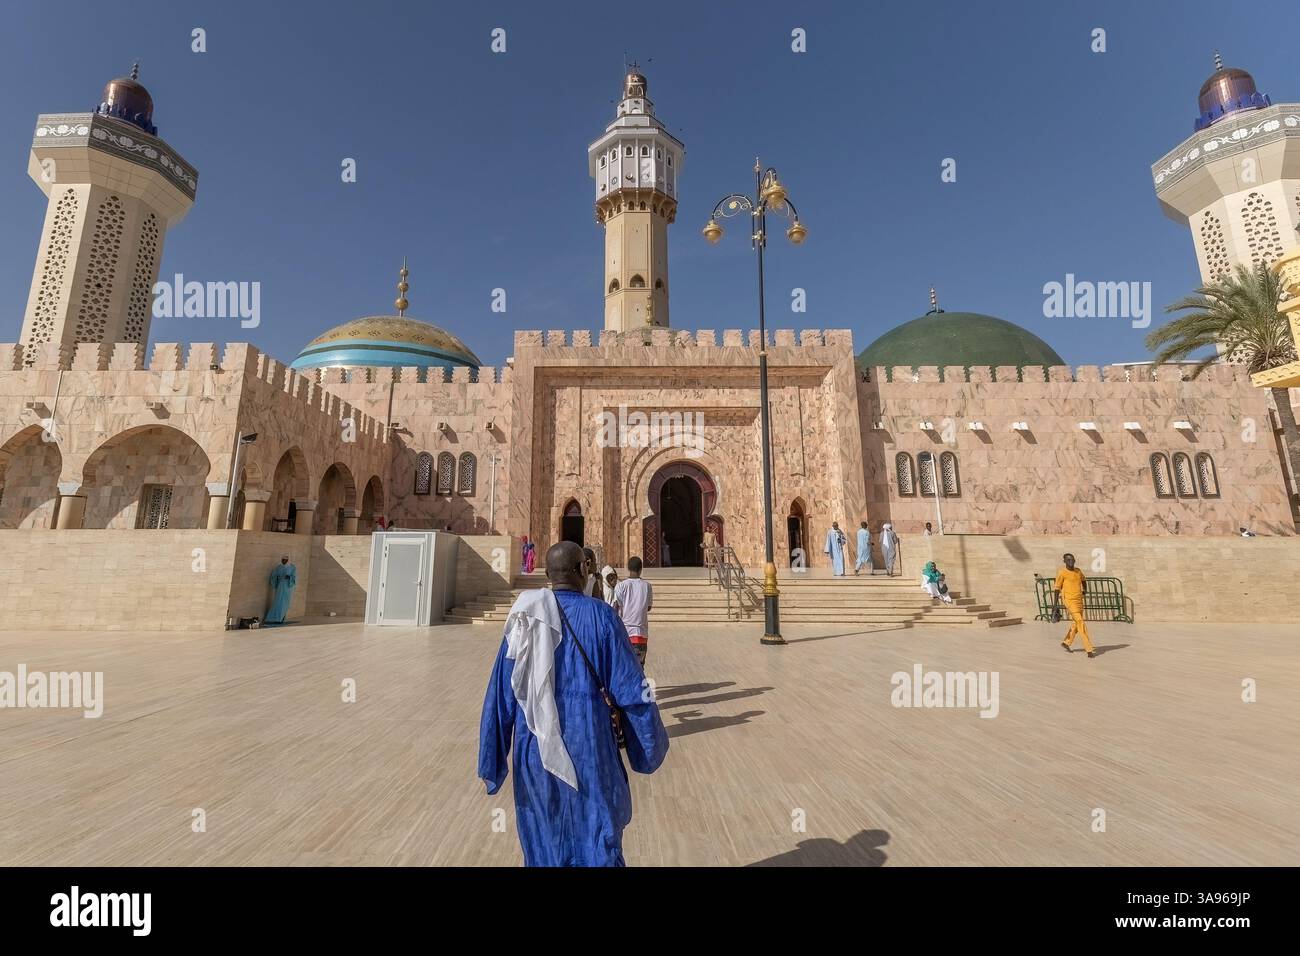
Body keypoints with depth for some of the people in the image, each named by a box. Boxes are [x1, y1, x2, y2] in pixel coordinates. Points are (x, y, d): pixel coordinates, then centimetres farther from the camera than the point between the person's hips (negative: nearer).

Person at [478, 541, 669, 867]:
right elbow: (630, 687, -10)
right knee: (596, 842, 16)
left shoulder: (523, 617, -4)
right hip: (588, 745, -3)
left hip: (534, 748, 4)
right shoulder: (601, 616, -13)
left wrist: (491, 760, 9)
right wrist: (651, 744, 5)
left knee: (544, 843, 23)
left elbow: (500, 692, -1)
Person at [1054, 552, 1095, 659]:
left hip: (1079, 600, 7)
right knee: (1081, 623, -12)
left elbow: (1083, 579, 31)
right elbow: (1057, 587, -7)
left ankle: (1066, 642, 33)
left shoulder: (1078, 571, 9)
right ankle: (1089, 650, -10)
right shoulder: (1062, 573, -10)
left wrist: (1085, 589, 15)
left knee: (1076, 623, 15)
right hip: (1069, 601, -7)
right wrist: (1056, 603, -8)